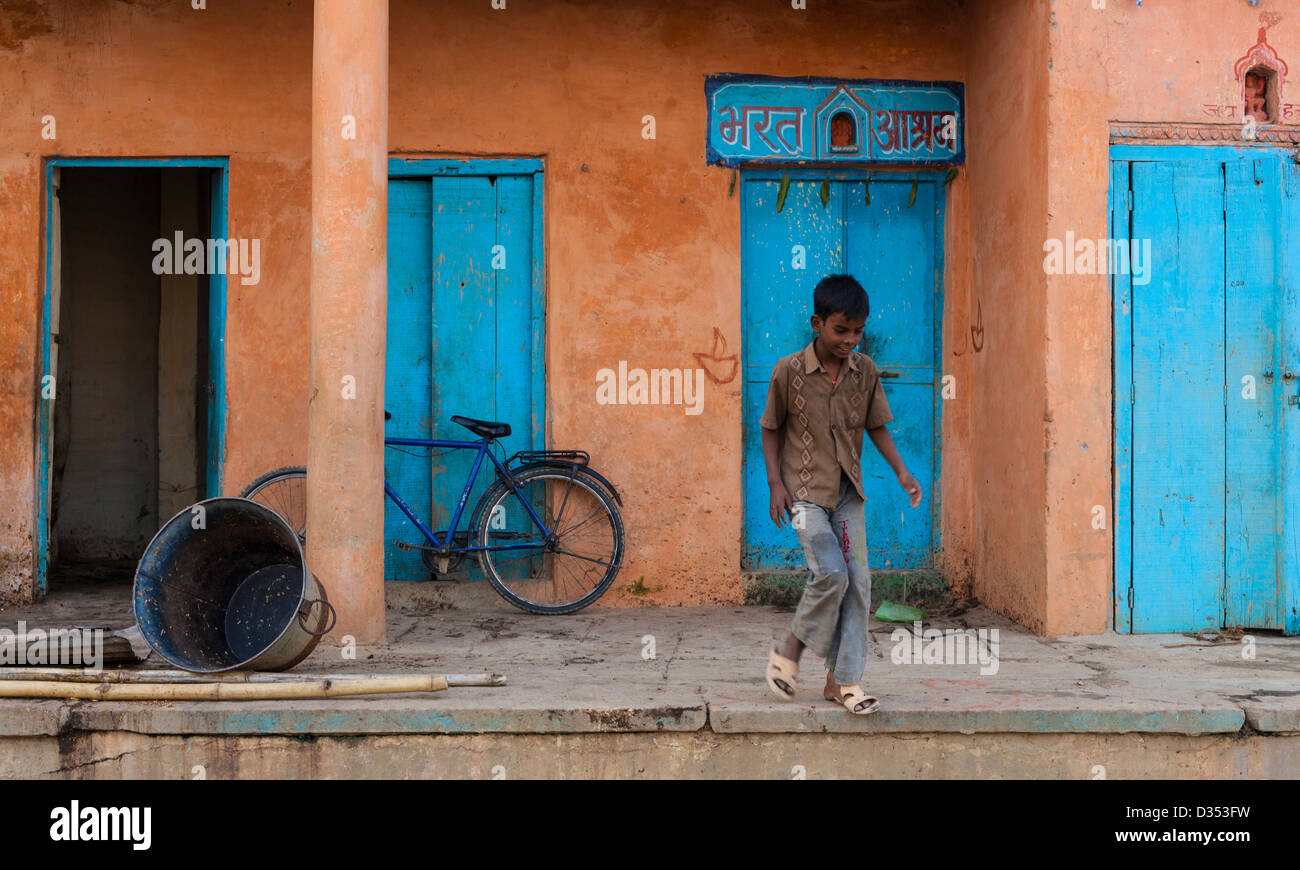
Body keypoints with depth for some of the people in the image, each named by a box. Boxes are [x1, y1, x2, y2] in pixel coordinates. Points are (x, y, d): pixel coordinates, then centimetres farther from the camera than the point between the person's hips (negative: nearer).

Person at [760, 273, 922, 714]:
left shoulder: (865, 371, 1)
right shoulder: (789, 371, -8)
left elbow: (876, 426, 12)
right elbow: (771, 428, 2)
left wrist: (901, 471, 0)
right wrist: (776, 482, -6)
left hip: (847, 491, 4)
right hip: (805, 491, -4)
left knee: (858, 579, -2)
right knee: (831, 572, -18)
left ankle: (843, 680, 8)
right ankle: (788, 651, 5)